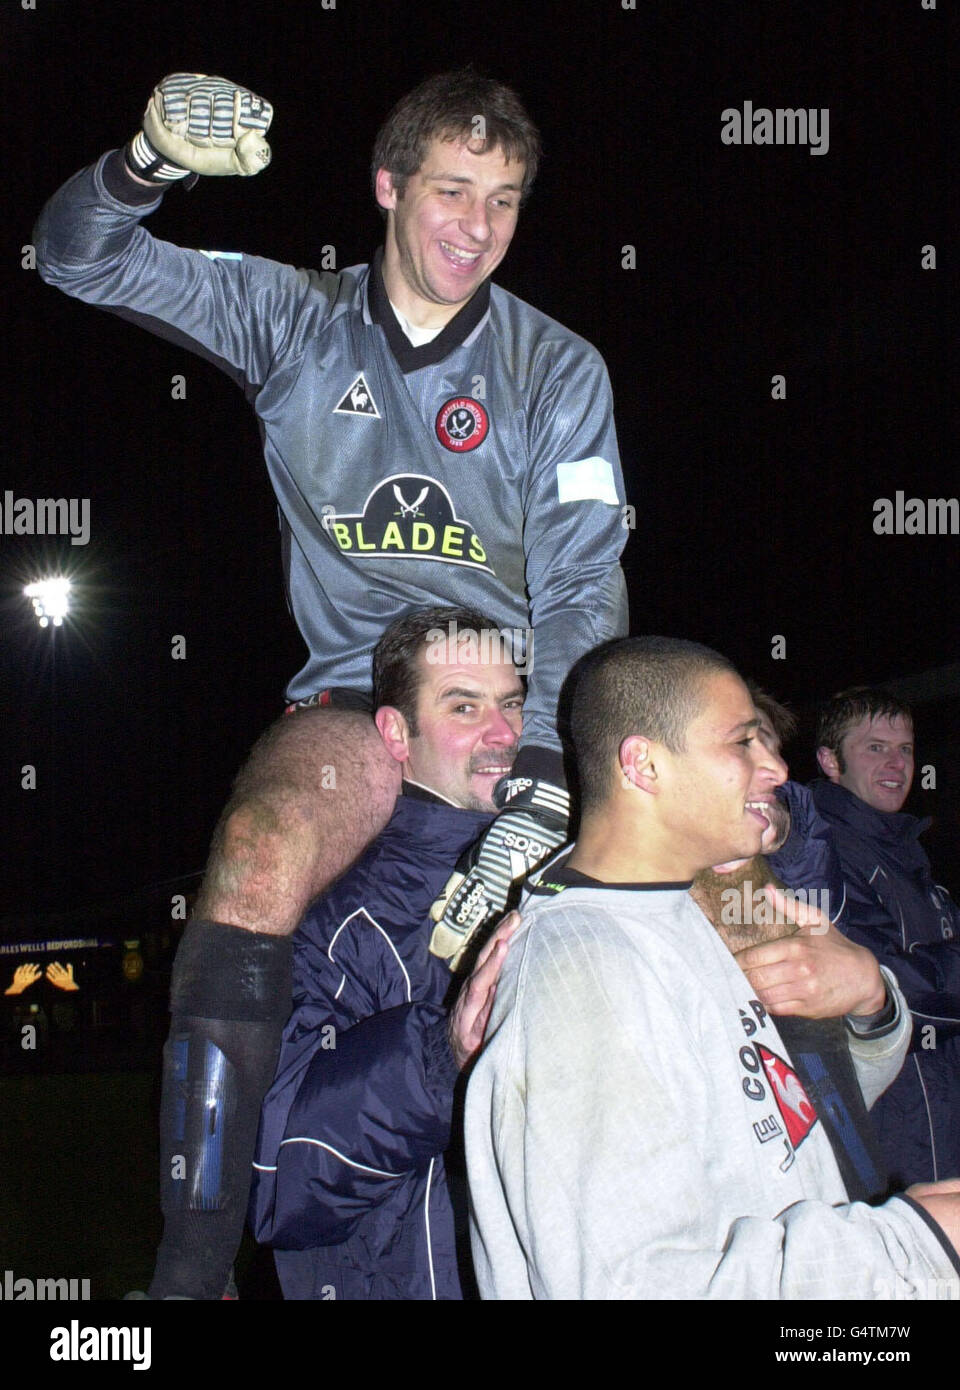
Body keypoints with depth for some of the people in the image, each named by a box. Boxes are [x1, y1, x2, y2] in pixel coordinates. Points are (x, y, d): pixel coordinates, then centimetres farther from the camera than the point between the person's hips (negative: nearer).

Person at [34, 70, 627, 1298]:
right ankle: (190, 1268, -28)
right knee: (257, 859, -31)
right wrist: (152, 160, -21)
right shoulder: (297, 321, 6)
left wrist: (538, 797, -20)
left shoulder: (557, 370, 4)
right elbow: (80, 258, 3)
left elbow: (581, 592, -5)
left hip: (530, 698, 2)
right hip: (356, 691, -2)